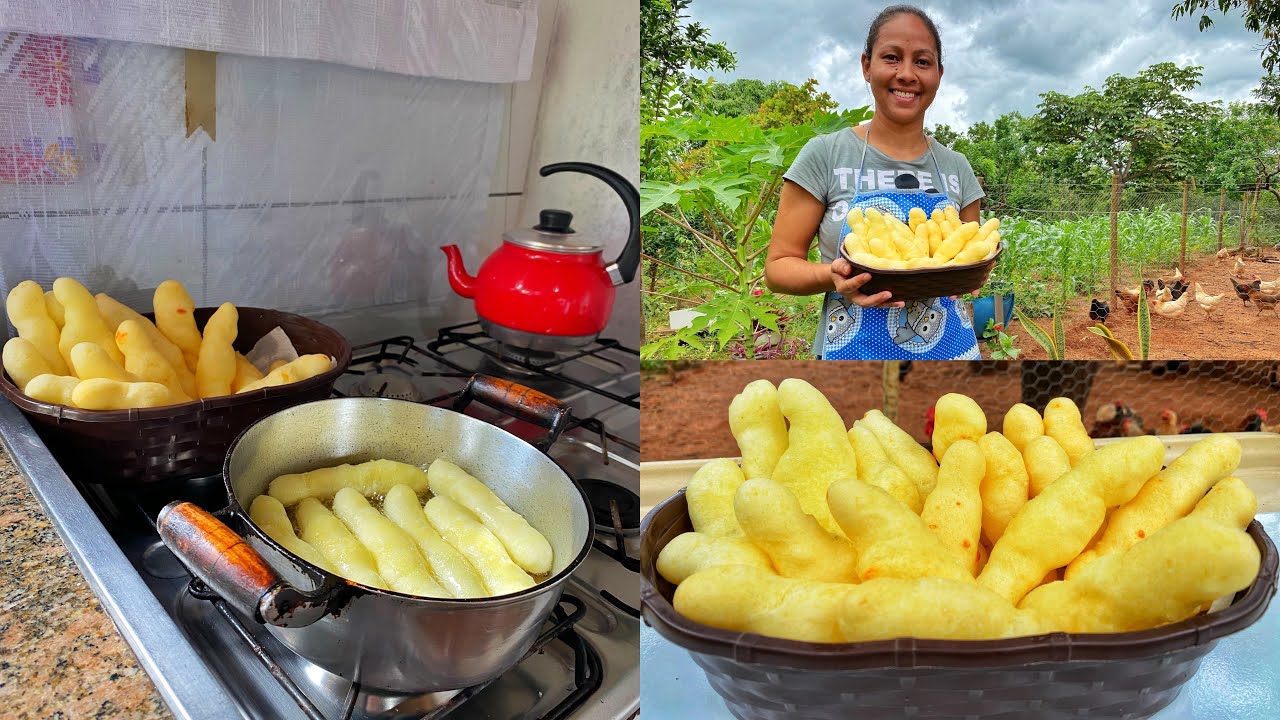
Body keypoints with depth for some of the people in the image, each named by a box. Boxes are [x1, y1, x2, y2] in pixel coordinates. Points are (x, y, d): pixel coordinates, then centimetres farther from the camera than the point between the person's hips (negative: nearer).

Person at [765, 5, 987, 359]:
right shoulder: (825, 154, -6)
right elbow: (778, 266, -7)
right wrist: (833, 274, -26)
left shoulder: (957, 168, 4)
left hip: (948, 351, 4)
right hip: (856, 352, -3)